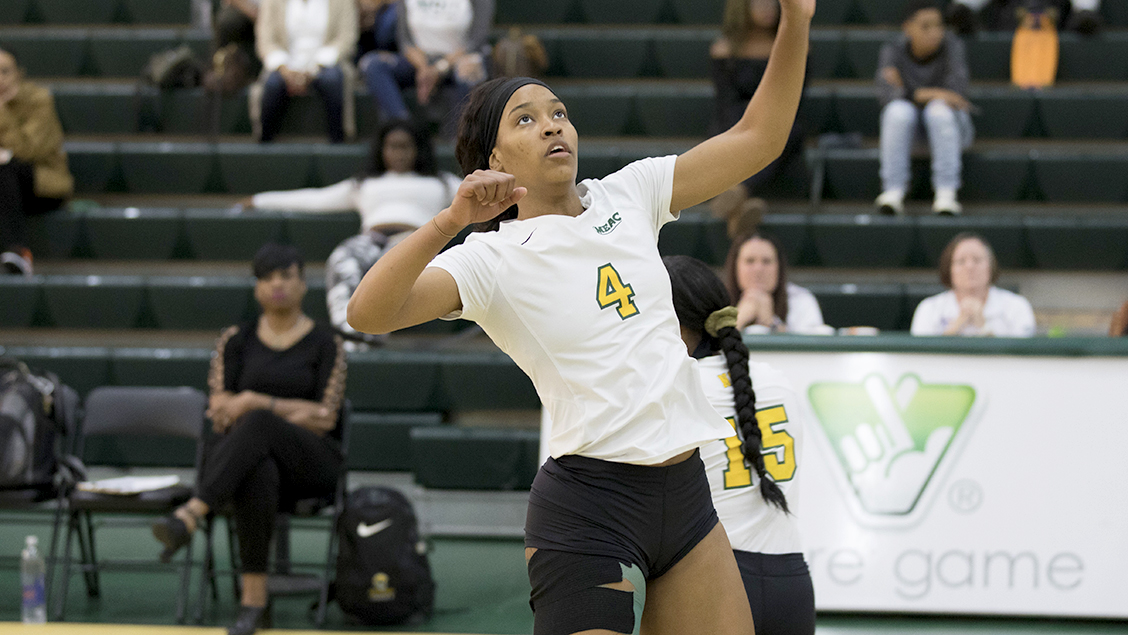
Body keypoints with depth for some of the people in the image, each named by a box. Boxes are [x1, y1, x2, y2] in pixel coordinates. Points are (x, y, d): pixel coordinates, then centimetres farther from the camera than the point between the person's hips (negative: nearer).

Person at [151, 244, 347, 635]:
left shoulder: (324, 344, 6)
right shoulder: (236, 341, 13)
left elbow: (324, 418, -2)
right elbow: (220, 412, 5)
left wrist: (256, 404, -11)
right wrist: (293, 410, -8)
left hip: (311, 462, -1)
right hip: (249, 457, 1)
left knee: (257, 424, -38)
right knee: (257, 474, -41)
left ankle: (189, 517, -56)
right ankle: (254, 600, -46)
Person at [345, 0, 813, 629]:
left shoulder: (629, 195, 11)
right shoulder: (492, 259, -4)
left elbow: (757, 139, 14)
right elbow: (368, 312, -19)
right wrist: (451, 221, -30)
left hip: (686, 495, 6)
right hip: (587, 505, -5)